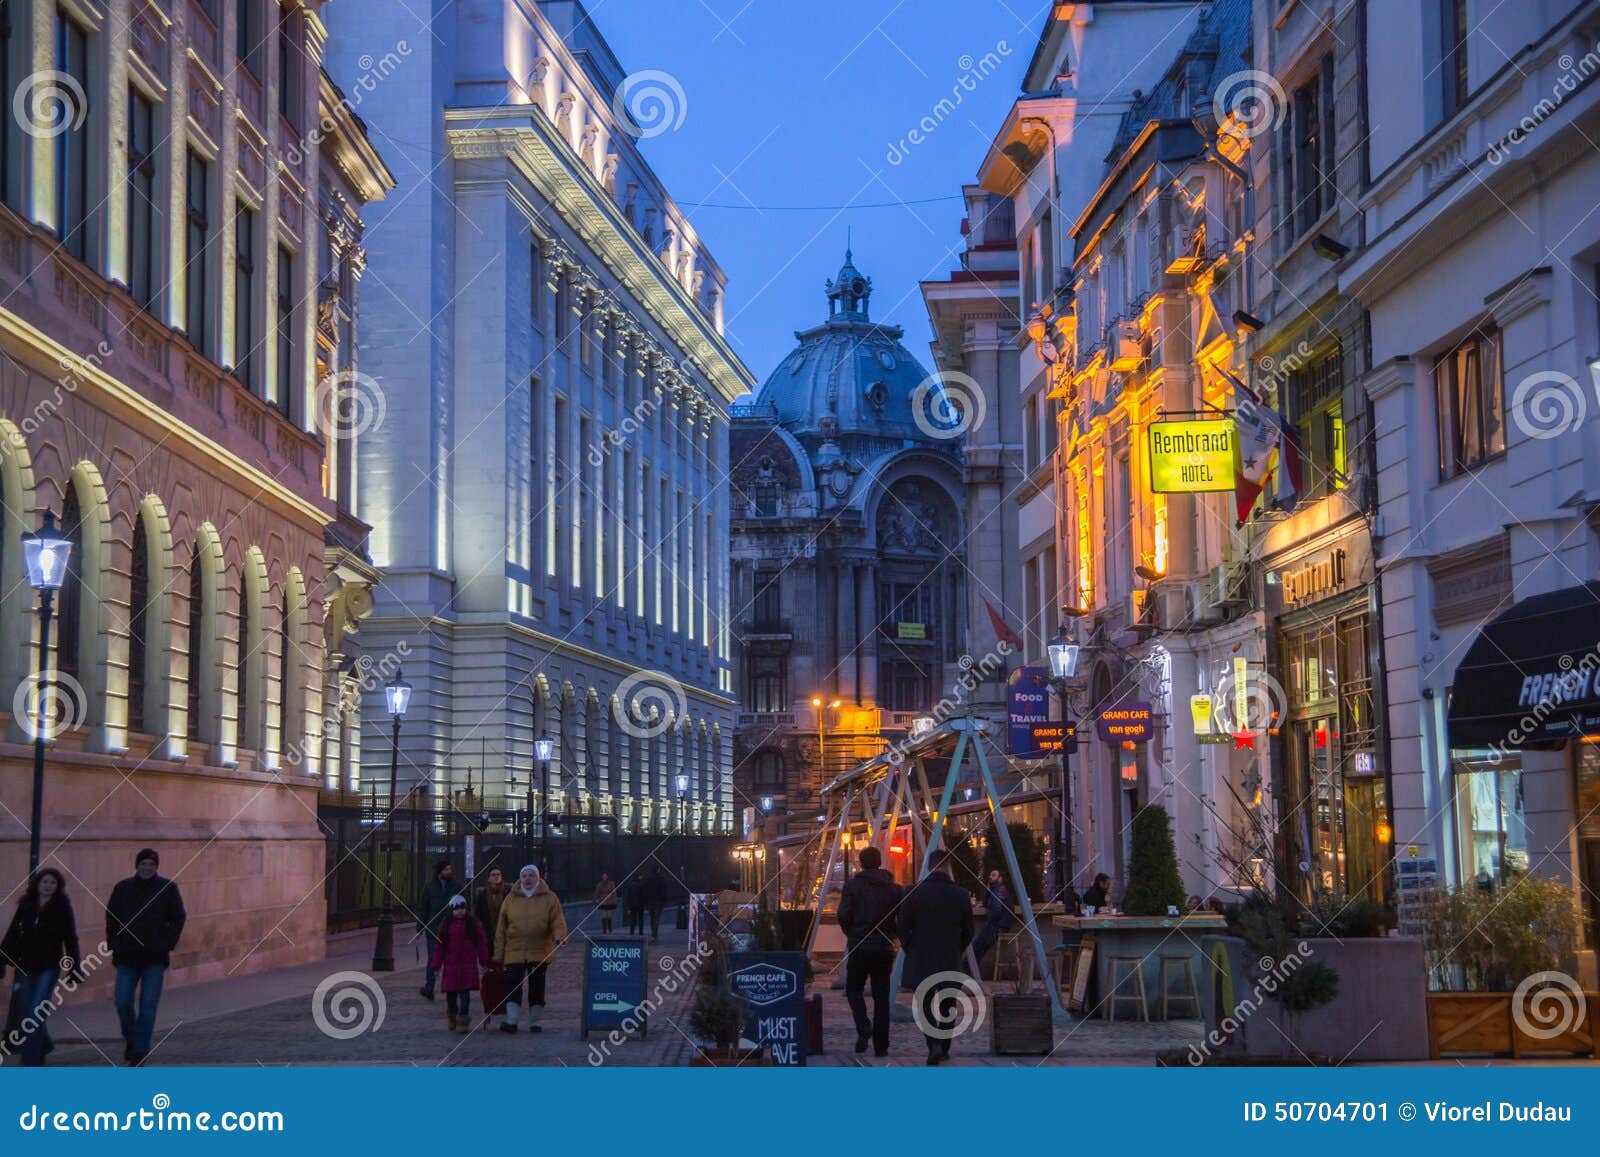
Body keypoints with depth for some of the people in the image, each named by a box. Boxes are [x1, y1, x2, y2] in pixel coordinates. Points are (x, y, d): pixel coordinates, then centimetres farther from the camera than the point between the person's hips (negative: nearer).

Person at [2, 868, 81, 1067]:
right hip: (25, 966, 4)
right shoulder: (26, 905, 5)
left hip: (49, 967, -4)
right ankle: (43, 1044, 34)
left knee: (37, 1012, -11)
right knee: (22, 1011, 9)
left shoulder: (62, 907, -3)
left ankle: (31, 1061, -6)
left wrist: (75, 968, -5)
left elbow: (70, 939, -2)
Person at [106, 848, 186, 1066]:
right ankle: (131, 1040, 24)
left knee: (148, 1006, -4)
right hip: (127, 957, 2)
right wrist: (114, 944, 2)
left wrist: (167, 944, -4)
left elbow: (179, 918, 4)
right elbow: (111, 917, 12)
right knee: (123, 1003, -2)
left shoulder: (167, 888, -1)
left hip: (155, 958, -2)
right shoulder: (123, 888, 3)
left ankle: (140, 1051, 3)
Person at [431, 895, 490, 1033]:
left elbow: (481, 942, 4)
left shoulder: (473, 923, 2)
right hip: (451, 964, 2)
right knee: (451, 993, 7)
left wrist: (483, 962, 2)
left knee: (465, 993, -7)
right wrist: (437, 965, 4)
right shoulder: (446, 924, 4)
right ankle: (452, 1019, 29)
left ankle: (463, 1022, -3)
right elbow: (440, 946, 6)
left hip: (468, 964, -2)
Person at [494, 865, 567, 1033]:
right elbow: (501, 928, 9)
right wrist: (498, 954, 6)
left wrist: (558, 937, -25)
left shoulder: (549, 898, 4)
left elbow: (558, 921, -5)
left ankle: (534, 1022, 16)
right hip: (514, 953, 0)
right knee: (513, 985, -11)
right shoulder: (511, 899, 7)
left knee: (537, 987, 6)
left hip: (539, 953, 0)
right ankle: (511, 1021, -12)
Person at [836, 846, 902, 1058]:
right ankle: (881, 1045, 7)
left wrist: (852, 935, 9)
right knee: (881, 995, 8)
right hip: (884, 947, 2)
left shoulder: (853, 885, -5)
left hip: (859, 947, -2)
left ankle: (863, 1027, -12)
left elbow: (843, 916, -9)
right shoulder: (894, 888, 2)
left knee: (854, 989, 13)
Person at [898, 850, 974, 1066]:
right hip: (951, 961, 1)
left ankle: (935, 1046, -15)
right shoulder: (960, 894, -3)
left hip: (921, 961, -1)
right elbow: (968, 932, 4)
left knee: (926, 1006, 5)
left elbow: (903, 928, -4)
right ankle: (944, 1050, 21)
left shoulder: (914, 893, -8)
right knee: (947, 1007, 16)